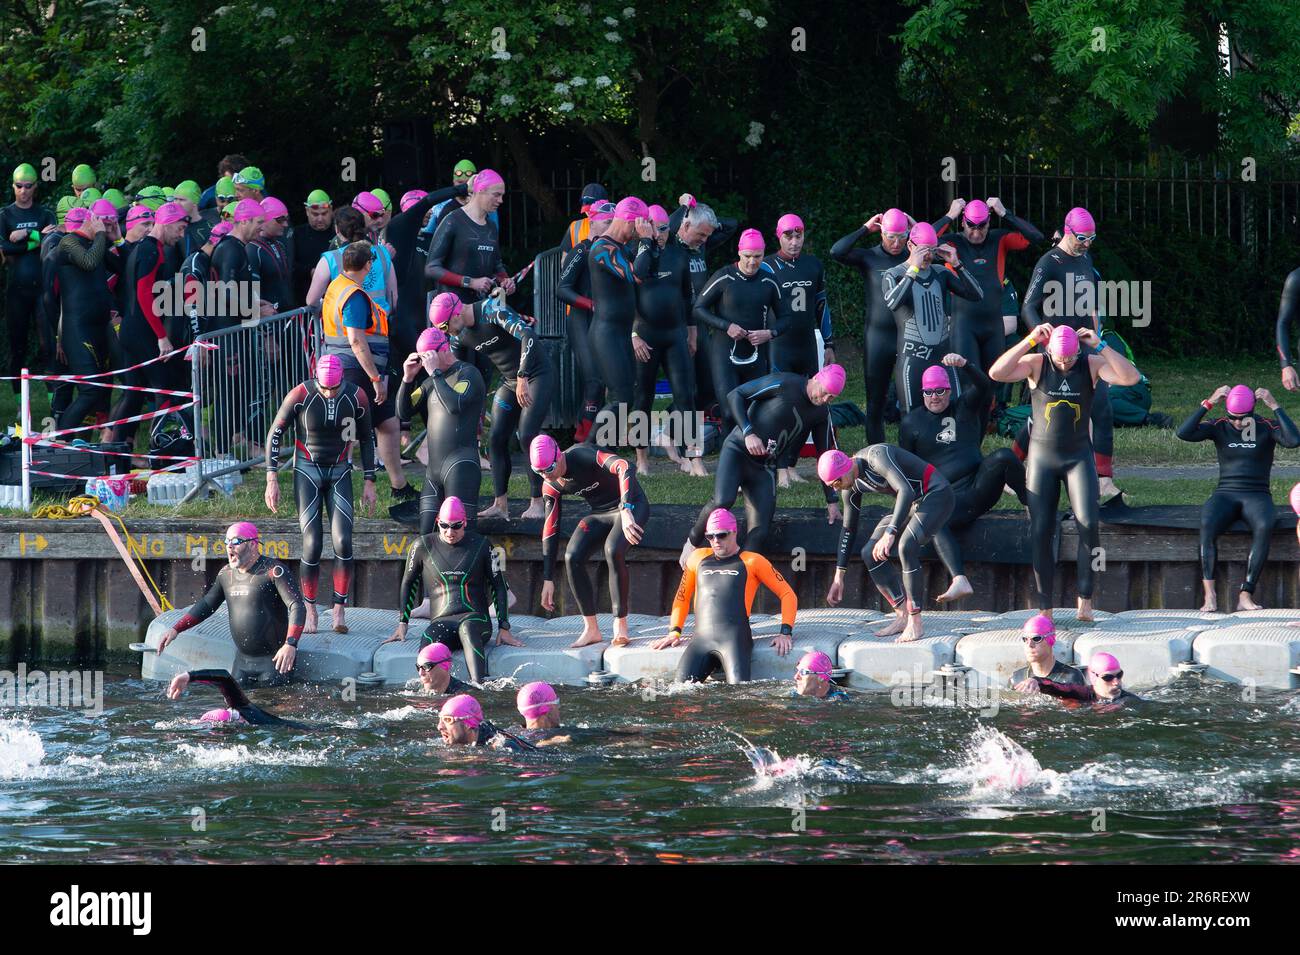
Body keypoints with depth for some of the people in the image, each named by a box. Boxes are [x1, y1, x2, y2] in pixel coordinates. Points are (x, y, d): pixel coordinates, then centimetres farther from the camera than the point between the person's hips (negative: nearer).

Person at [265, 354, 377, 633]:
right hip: (307, 473, -2)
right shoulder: (300, 396, -17)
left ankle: (339, 612, -7)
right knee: (312, 546, -10)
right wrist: (272, 479, -9)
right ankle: (310, 613, 2)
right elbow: (275, 434, -7)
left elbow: (367, 439, 5)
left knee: (343, 542, -13)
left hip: (340, 473, 2)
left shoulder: (357, 397, -10)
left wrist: (369, 482, 5)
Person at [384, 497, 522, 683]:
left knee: (467, 628, -40)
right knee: (429, 639, -36)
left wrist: (504, 628, 5)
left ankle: (479, 686, -57)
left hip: (476, 619, -1)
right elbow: (408, 584, 21)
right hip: (441, 621, 1)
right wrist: (402, 624, 16)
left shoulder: (481, 545, 8)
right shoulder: (423, 546, 9)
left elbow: (499, 586, 12)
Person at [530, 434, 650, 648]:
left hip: (631, 505, -7)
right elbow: (550, 530, 0)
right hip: (599, 514, 7)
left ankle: (620, 628, -23)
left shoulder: (583, 456, -28)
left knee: (613, 550, -32)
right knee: (572, 557, -15)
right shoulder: (551, 486, -6)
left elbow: (625, 468, -43)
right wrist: (548, 580, -2)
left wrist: (626, 513, -53)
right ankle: (591, 629, -6)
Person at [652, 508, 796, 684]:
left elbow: (787, 594, 11)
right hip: (701, 639, 4)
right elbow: (682, 597, 33)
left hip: (735, 638, -4)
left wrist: (785, 632, -1)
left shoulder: (752, 561, 13)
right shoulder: (698, 558, 25)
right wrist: (674, 632, 20)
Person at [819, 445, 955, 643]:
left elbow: (906, 490, -40)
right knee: (870, 553, -3)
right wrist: (838, 577, 11)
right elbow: (848, 529, 10)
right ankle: (902, 616, 2)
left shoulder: (877, 457, -28)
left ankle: (916, 623, -25)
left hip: (936, 494, -9)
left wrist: (890, 534, -46)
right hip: (910, 502, 9)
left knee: (906, 546, -30)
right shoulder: (853, 485, -1)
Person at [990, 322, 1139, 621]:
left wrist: (1100, 347, -24)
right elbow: (996, 373, -23)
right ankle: (1045, 608, 3)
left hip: (1079, 457, 0)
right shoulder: (1036, 364, -7)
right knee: (1041, 531, -3)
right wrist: (1029, 341, -26)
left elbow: (1131, 378, -19)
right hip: (1042, 457, 0)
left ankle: (1085, 599, -7)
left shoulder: (1092, 364, -5)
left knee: (1088, 524, -17)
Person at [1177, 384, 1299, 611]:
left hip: (1257, 496, -1)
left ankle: (1246, 595, -37)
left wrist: (1274, 407, -16)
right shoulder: (1219, 428, 5)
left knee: (1264, 527, -36)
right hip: (1225, 493, 1)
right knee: (1207, 524, -34)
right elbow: (1184, 433, -10)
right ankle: (1209, 595, -40)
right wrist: (1208, 404, -15)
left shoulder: (1267, 427, 2)